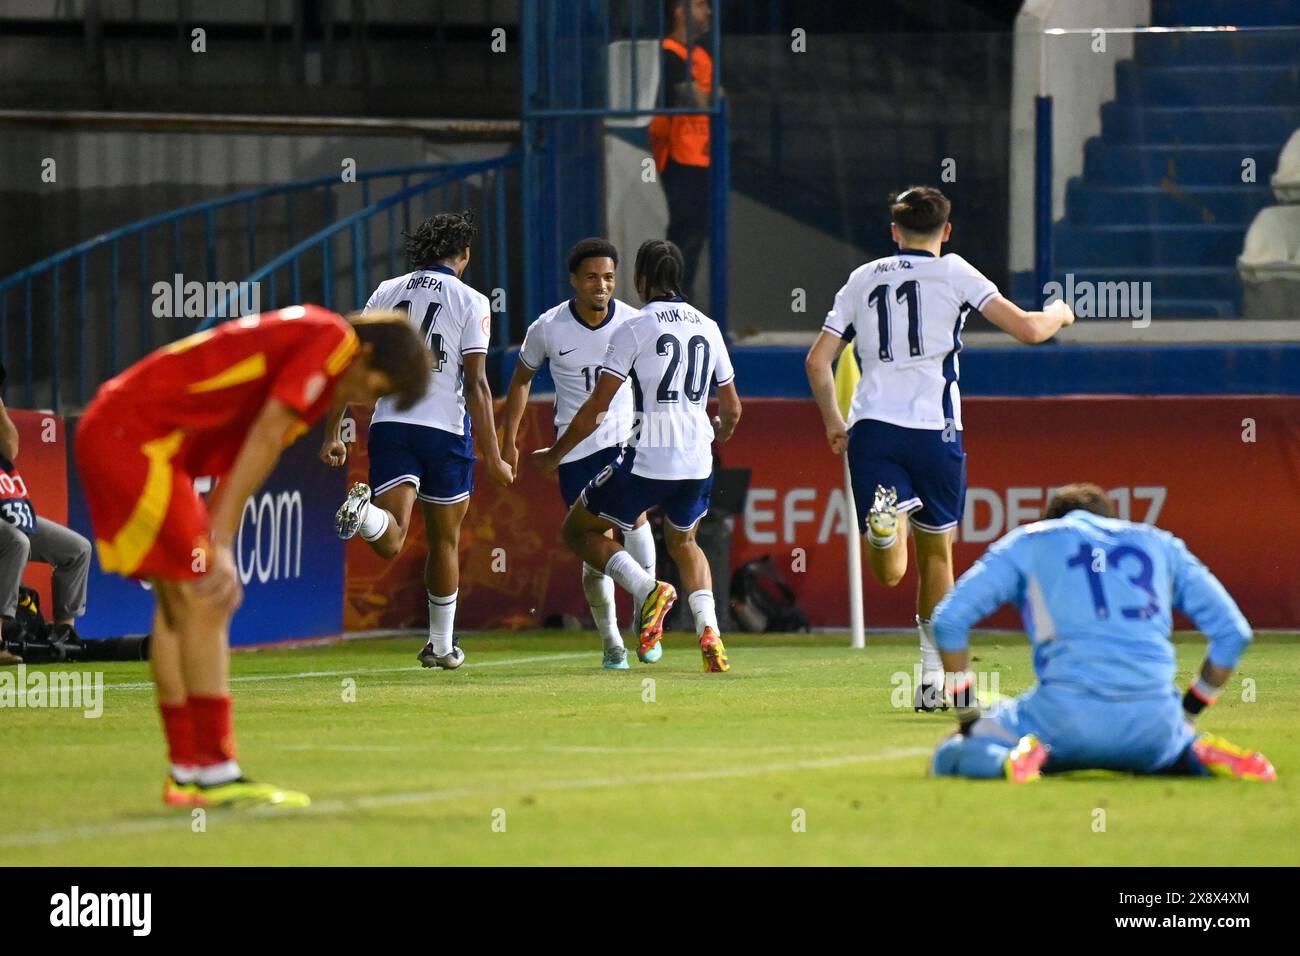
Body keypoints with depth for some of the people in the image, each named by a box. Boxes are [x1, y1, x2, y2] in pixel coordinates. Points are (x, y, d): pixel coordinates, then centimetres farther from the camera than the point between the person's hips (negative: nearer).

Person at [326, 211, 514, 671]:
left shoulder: (387, 292, 11)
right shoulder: (470, 302, -1)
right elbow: (476, 384, -7)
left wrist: (332, 434, 11)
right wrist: (492, 458, -5)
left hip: (389, 424, 2)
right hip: (445, 427, -2)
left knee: (390, 542, -8)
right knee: (445, 540, 15)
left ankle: (365, 511, -42)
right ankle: (442, 646, 24)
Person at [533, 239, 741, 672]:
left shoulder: (635, 328, -5)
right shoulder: (708, 328, 11)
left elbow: (596, 407, -7)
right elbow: (732, 410, 19)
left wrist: (555, 454, 6)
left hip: (647, 461, -5)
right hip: (698, 463, 5)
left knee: (578, 531, 13)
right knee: (682, 542, 30)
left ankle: (646, 589, -12)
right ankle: (709, 630, 6)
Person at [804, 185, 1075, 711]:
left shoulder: (863, 279, 14)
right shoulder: (953, 273, 4)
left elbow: (818, 361, 11)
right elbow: (1027, 328, -3)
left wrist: (834, 423, 24)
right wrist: (1058, 313, 19)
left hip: (870, 428, 1)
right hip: (934, 429, -1)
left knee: (889, 572, -5)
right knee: (937, 552, 17)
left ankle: (883, 516, -39)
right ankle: (934, 677, 23)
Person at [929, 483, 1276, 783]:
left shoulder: (1026, 542, 20)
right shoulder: (1161, 544, 26)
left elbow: (949, 619, 10)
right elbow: (1234, 633, 22)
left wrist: (968, 718, 16)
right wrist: (1186, 717, 27)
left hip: (1065, 711, -2)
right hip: (1154, 719, 2)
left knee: (949, 759, 14)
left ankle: (1012, 760, -19)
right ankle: (1201, 755, -1)